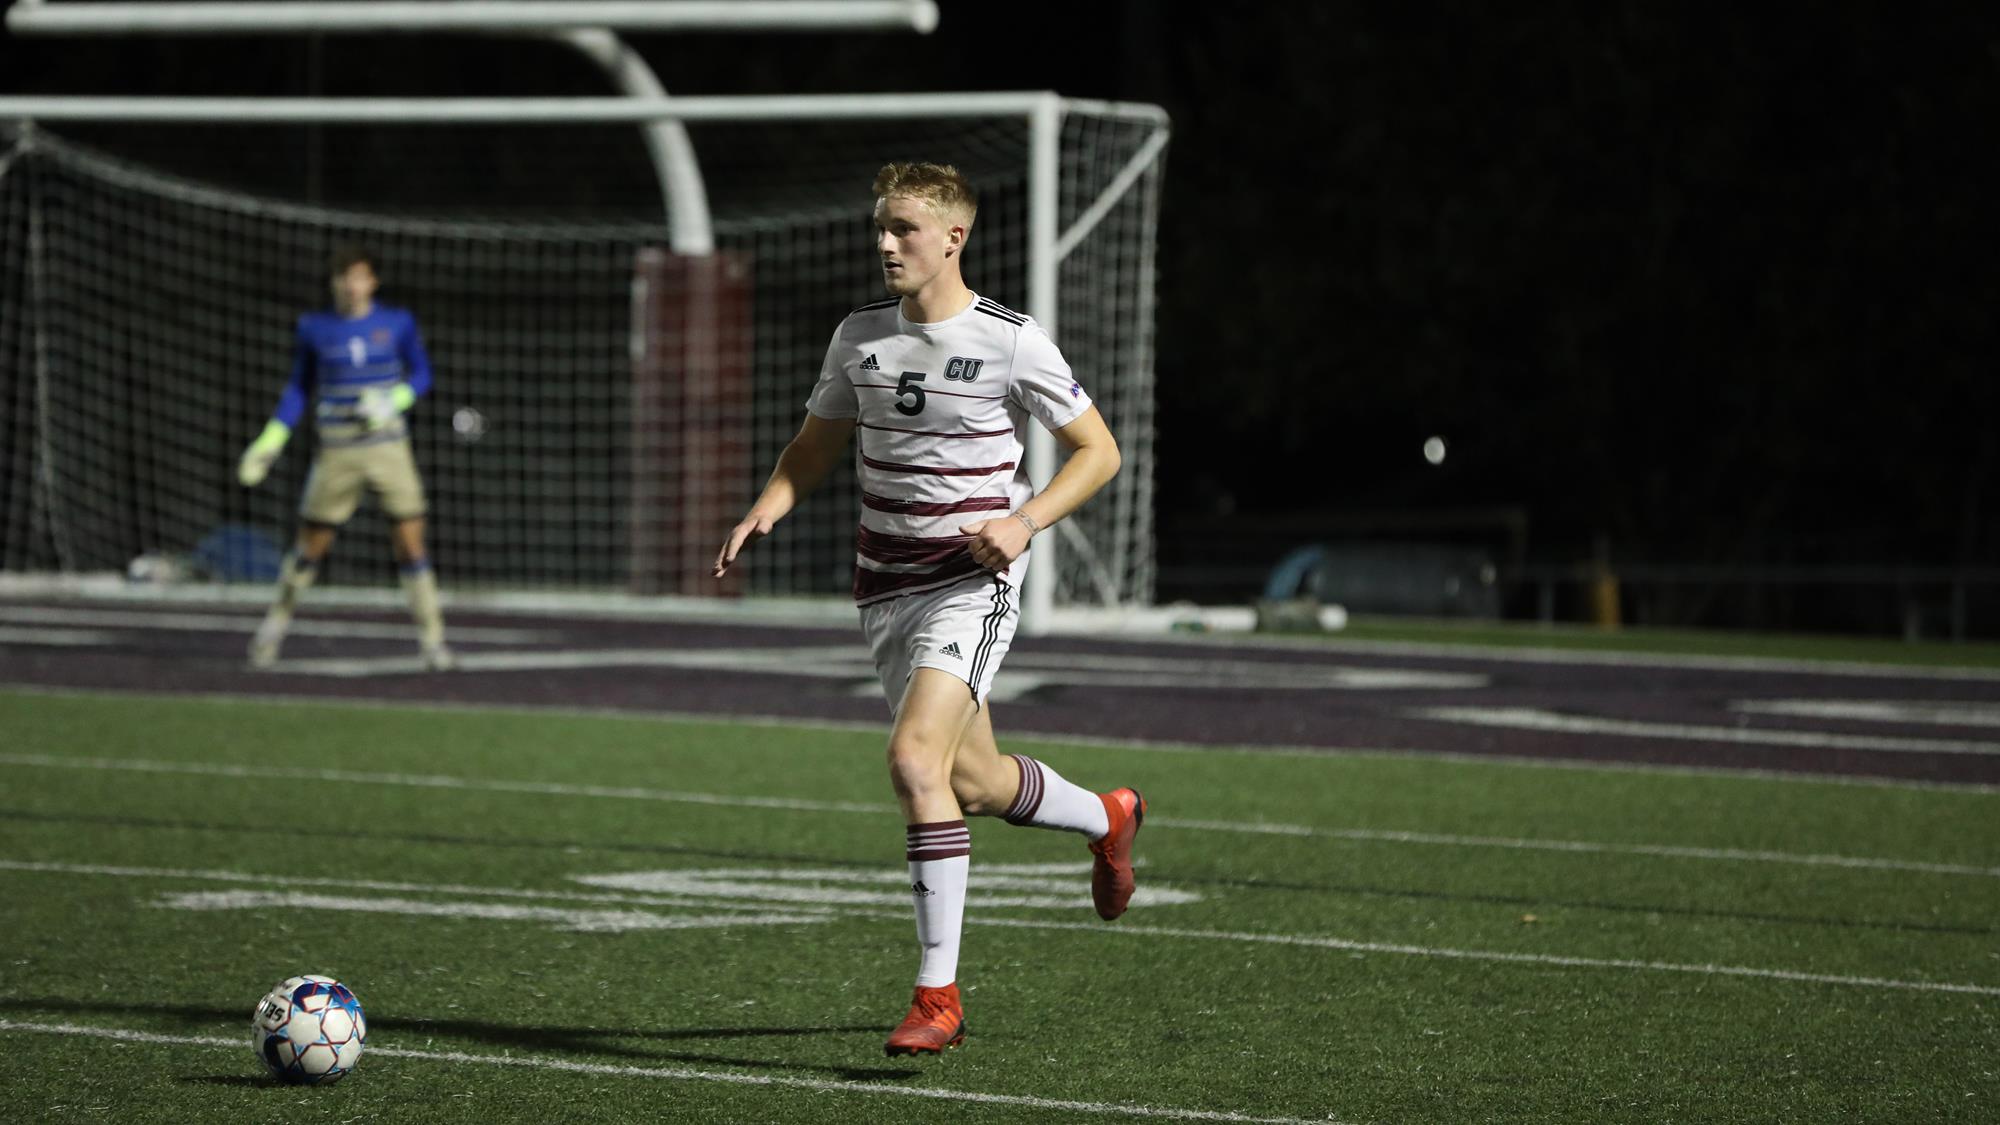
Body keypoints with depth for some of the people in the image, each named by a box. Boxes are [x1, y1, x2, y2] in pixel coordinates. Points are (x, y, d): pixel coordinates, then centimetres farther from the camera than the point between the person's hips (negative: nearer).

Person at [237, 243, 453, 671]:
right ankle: (276, 622, 28)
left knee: (410, 545, -5)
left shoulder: (398, 323, 0)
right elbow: (299, 388, 10)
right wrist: (270, 441, 4)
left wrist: (392, 402, -10)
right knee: (310, 548, 5)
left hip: (389, 448, 0)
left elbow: (421, 375, 10)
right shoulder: (314, 328, 1)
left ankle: (431, 639, 7)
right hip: (337, 455, 0)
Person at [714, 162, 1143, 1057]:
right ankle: (1108, 819, 47)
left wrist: (1026, 520, -19)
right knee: (976, 784, 14)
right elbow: (815, 445, 18)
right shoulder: (860, 336, 6)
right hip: (888, 587, 6)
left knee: (915, 760, -23)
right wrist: (767, 509, -1)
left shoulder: (1011, 342, -10)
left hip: (973, 582, -6)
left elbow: (1098, 451, -3)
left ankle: (938, 995, -17)